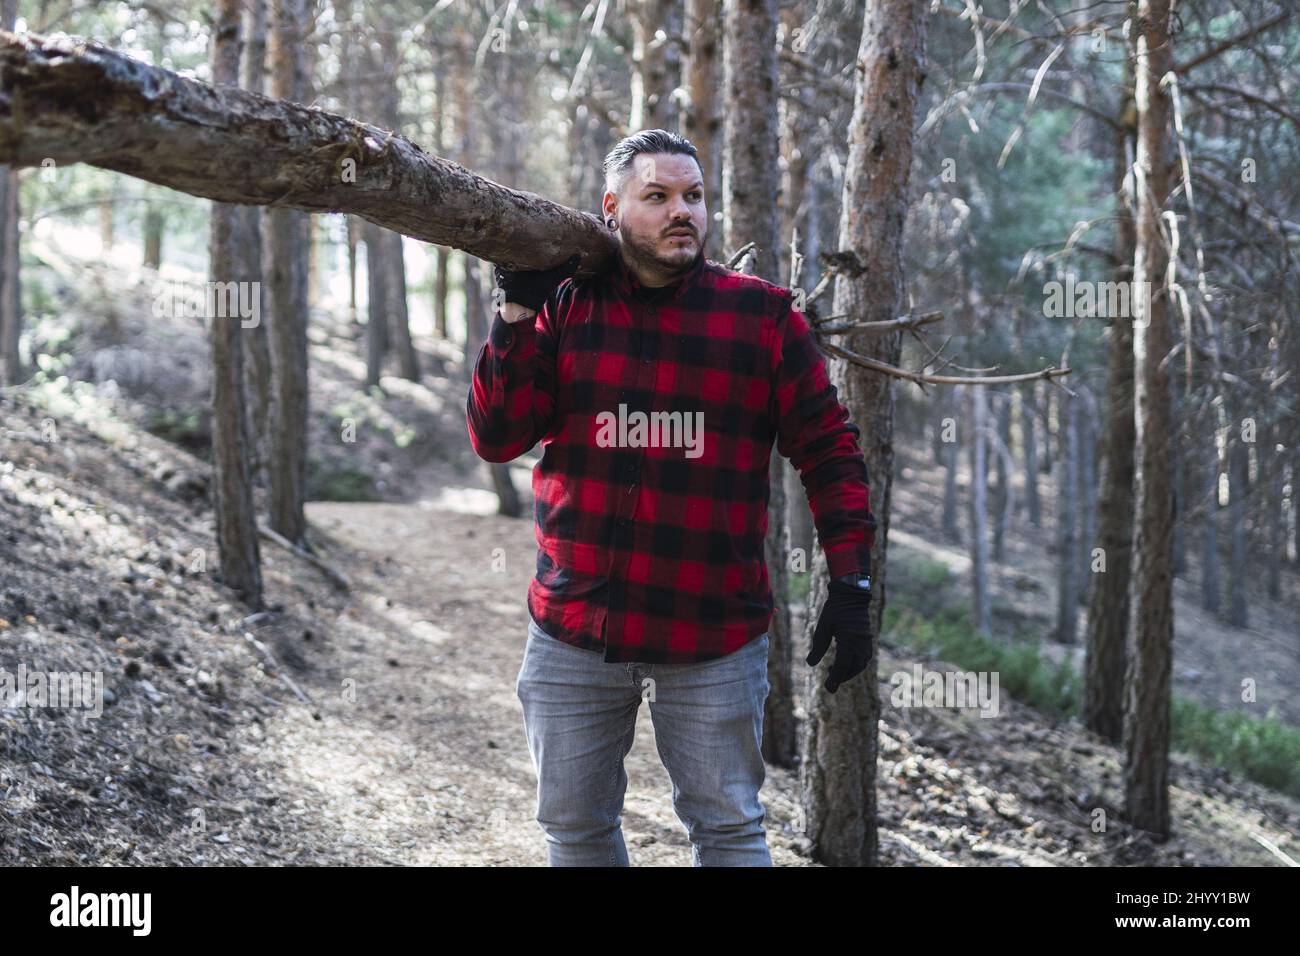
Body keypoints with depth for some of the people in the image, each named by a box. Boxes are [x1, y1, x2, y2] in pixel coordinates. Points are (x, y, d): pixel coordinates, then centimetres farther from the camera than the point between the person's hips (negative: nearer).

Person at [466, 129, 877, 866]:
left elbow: (829, 451, 0)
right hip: (575, 634, 2)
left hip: (714, 641, -2)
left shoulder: (763, 316, -2)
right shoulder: (566, 309, 3)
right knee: (575, 828, 14)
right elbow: (497, 438, -3)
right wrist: (518, 314, -11)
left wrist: (852, 585, -6)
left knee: (729, 828, 6)